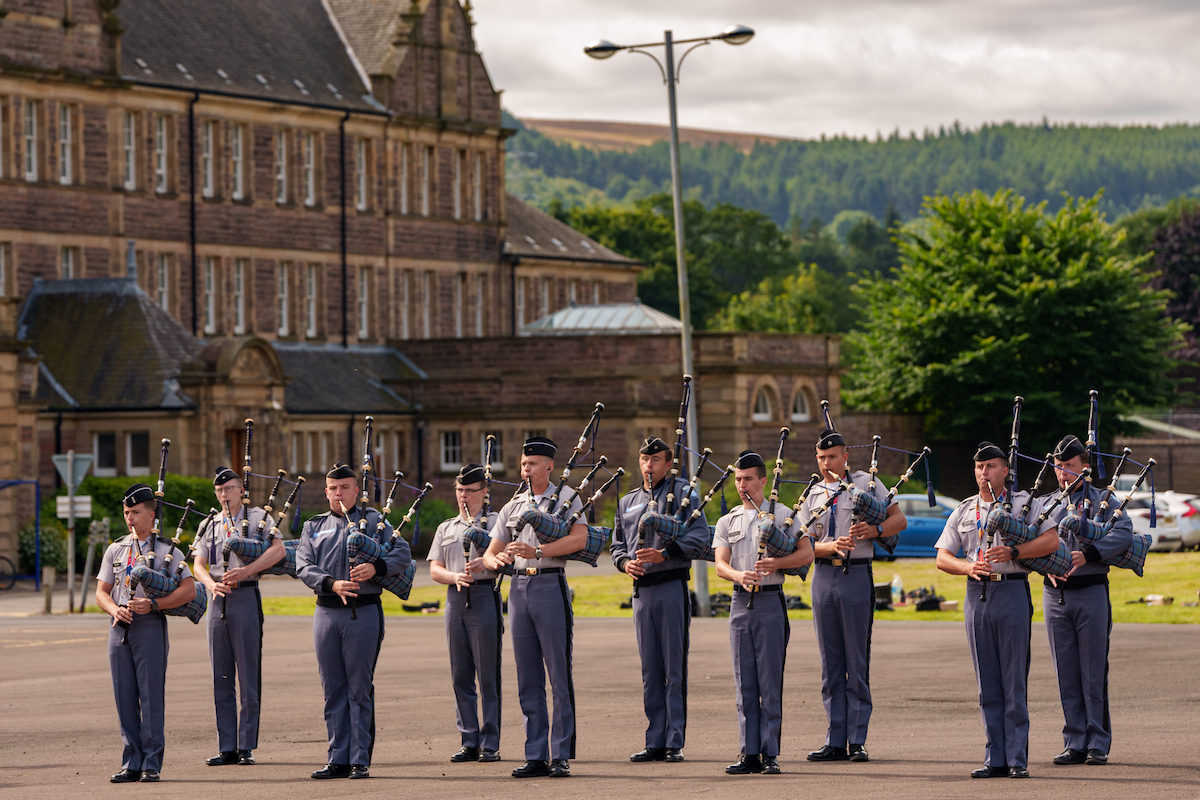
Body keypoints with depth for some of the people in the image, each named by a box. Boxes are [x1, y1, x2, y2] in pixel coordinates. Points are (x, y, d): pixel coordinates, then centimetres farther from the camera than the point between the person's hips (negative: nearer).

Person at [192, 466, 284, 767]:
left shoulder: (257, 518, 3)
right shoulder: (208, 526, 16)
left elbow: (279, 549, -12)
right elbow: (198, 565, 9)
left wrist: (246, 571, -22)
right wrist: (212, 584, -13)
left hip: (245, 597, -4)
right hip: (218, 599, 5)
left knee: (248, 676, -4)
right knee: (221, 678, 4)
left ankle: (247, 747, 0)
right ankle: (227, 748, 8)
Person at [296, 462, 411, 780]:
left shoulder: (373, 521, 8)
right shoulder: (314, 527, 15)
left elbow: (403, 554, 0)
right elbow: (303, 566, 2)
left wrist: (376, 567, -19)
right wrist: (332, 584, -16)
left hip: (363, 613, -3)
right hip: (326, 612, 3)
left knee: (360, 689, -3)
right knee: (333, 690, 5)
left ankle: (361, 761, -1)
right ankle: (338, 759, 10)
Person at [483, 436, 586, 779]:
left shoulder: (566, 498, 3)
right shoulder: (513, 507, 17)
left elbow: (579, 538, -14)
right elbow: (489, 554, 17)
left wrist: (537, 551, -22)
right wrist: (497, 560, -8)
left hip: (551, 586, -5)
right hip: (519, 588, 5)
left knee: (559, 675, -5)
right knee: (528, 679, 6)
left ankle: (561, 756, -2)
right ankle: (536, 756, 9)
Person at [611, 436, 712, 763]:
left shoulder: (682, 493, 0)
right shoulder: (627, 502, 18)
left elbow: (699, 537, -8)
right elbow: (618, 544, 22)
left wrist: (664, 554, -19)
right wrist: (625, 562, -1)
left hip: (672, 586, -6)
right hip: (641, 589, 6)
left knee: (674, 669, -5)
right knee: (650, 671, 7)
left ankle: (674, 742, -3)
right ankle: (655, 742, 11)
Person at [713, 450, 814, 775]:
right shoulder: (727, 522, 14)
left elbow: (807, 554, -2)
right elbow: (720, 564, 2)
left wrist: (776, 563, -18)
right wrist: (739, 575, -20)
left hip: (770, 602, -4)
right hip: (740, 602, 4)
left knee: (770, 684, -5)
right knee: (745, 685, 4)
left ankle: (771, 754, -3)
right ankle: (750, 753, 7)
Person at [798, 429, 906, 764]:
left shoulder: (865, 483, 5)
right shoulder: (812, 495, 14)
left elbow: (899, 519, 2)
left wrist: (874, 530, -17)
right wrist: (831, 546, -14)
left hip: (856, 575, -4)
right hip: (823, 575, 4)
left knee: (857, 661, -4)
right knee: (830, 663, 5)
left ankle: (857, 741, -1)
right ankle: (835, 740, 8)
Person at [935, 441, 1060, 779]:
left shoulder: (1024, 504, 5)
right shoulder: (962, 513, 16)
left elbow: (1051, 540, -7)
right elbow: (942, 558, 11)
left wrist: (1012, 552, -19)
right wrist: (969, 567, -9)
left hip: (1012, 591, -4)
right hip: (976, 595, 4)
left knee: (1015, 681, -5)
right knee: (987, 684, 5)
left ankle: (1018, 759, -3)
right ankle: (995, 759, 7)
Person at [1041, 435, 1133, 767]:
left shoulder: (1102, 500, 1)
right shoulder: (1046, 503, 13)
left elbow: (1124, 534, -15)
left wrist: (1086, 555, -25)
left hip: (1091, 592, -4)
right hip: (1054, 594, 4)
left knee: (1094, 673, -3)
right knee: (1066, 674, 4)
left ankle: (1098, 744, 3)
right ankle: (1075, 743, 8)